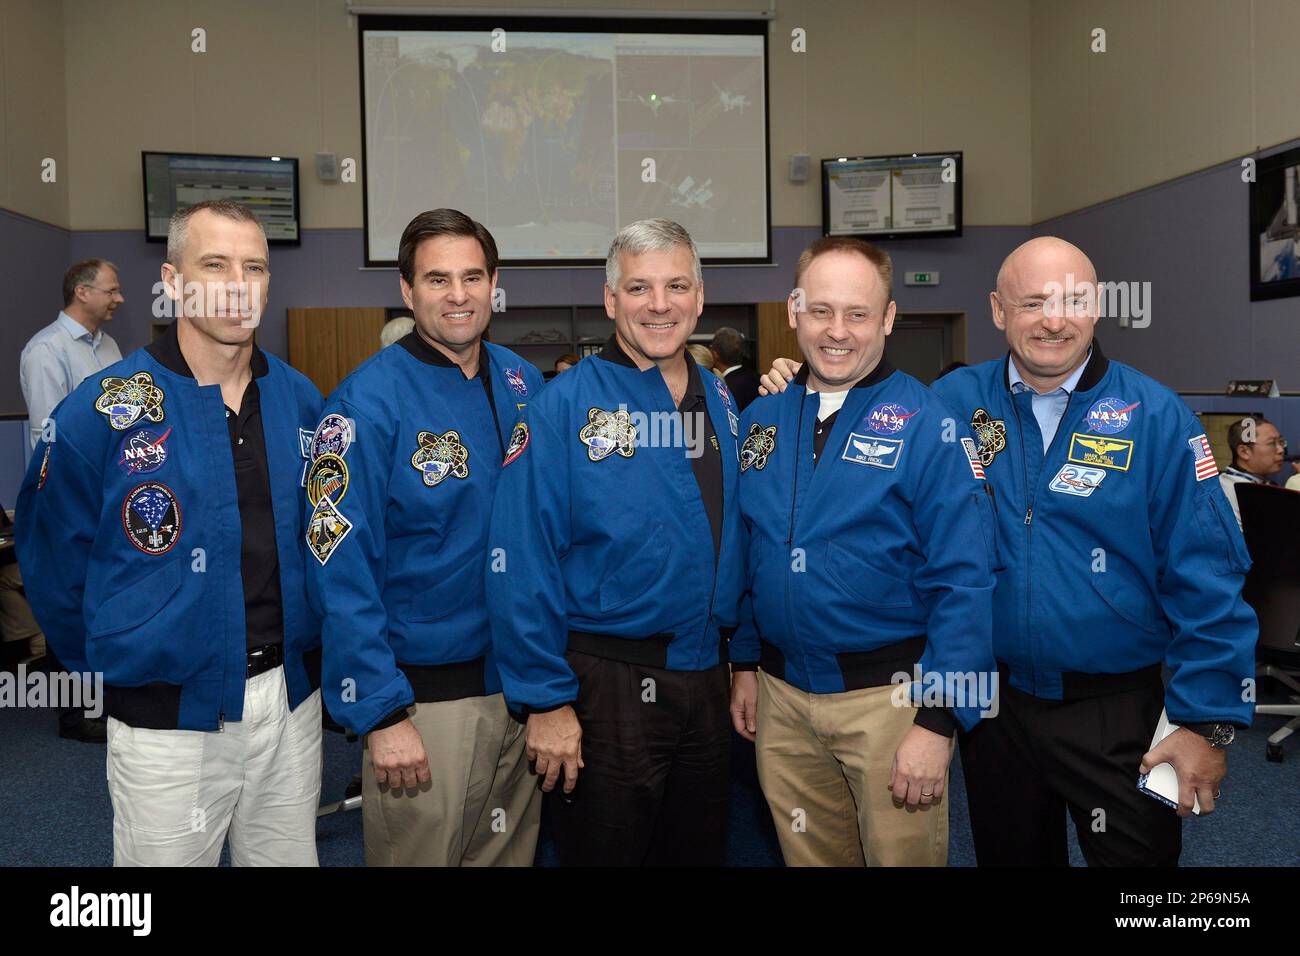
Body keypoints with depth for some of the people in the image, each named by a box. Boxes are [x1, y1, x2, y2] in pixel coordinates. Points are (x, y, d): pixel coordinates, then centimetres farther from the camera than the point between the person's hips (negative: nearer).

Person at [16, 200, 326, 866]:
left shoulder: (300, 401, 1)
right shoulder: (101, 411, -12)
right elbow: (54, 562, -3)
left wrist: (302, 650, 11)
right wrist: (109, 663, 4)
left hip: (293, 701, 4)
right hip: (167, 718, -3)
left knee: (290, 857, 20)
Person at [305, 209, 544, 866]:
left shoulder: (523, 384, 2)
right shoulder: (369, 401, -14)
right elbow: (339, 568, -17)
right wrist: (381, 712, -18)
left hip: (521, 681, 5)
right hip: (425, 692, -5)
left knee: (511, 851, 21)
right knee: (418, 851, 12)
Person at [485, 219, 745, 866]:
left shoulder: (721, 401, 6)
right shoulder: (565, 405, -12)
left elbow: (737, 540, 12)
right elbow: (522, 563, -16)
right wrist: (546, 700, -16)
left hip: (707, 677, 6)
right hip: (607, 684, -5)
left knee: (701, 849, 22)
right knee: (602, 849, 13)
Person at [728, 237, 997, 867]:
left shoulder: (928, 426, -12)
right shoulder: (760, 421, 4)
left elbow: (964, 583, -14)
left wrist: (937, 721, -17)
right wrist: (744, 662, 10)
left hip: (890, 695, -4)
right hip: (781, 694, 4)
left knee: (903, 854, 13)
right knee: (806, 856, 20)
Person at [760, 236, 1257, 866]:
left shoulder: (1153, 415, -8)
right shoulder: (952, 402, -3)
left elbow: (1205, 578, -8)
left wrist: (1208, 723, -10)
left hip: (1117, 710, -2)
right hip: (992, 703, 2)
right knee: (1008, 855, 21)